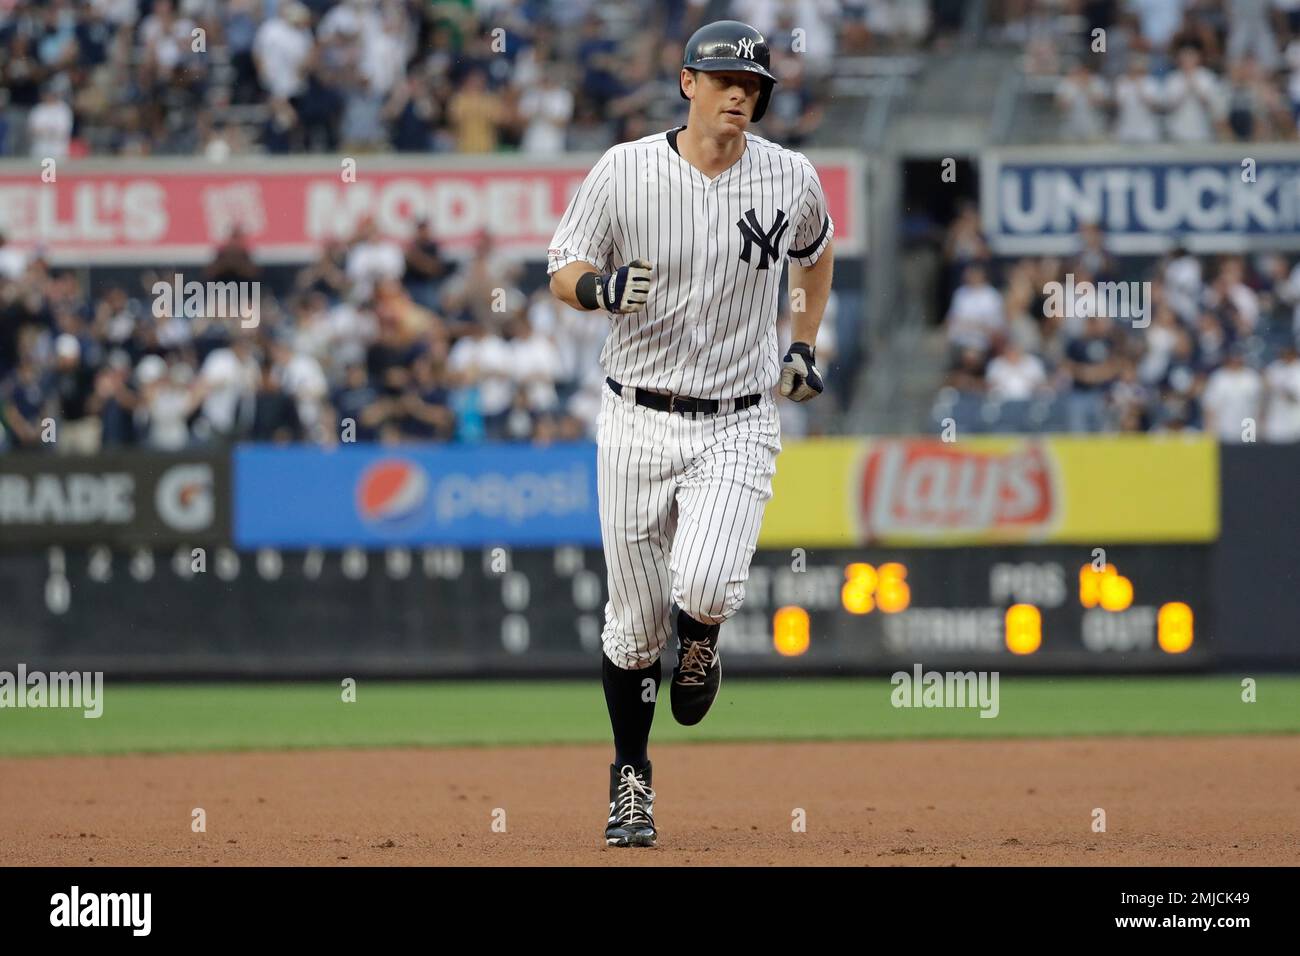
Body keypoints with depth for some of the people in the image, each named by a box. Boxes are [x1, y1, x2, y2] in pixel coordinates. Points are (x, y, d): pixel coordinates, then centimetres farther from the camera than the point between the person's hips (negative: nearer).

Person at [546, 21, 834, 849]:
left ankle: (700, 644, 14)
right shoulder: (626, 171, -7)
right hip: (638, 423, 0)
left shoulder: (792, 179, -1)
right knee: (635, 621, 3)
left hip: (738, 425, 0)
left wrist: (804, 347, 14)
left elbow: (816, 250, 21)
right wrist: (600, 288, -24)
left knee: (705, 587, -23)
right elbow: (563, 274, -1)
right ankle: (631, 780, 23)